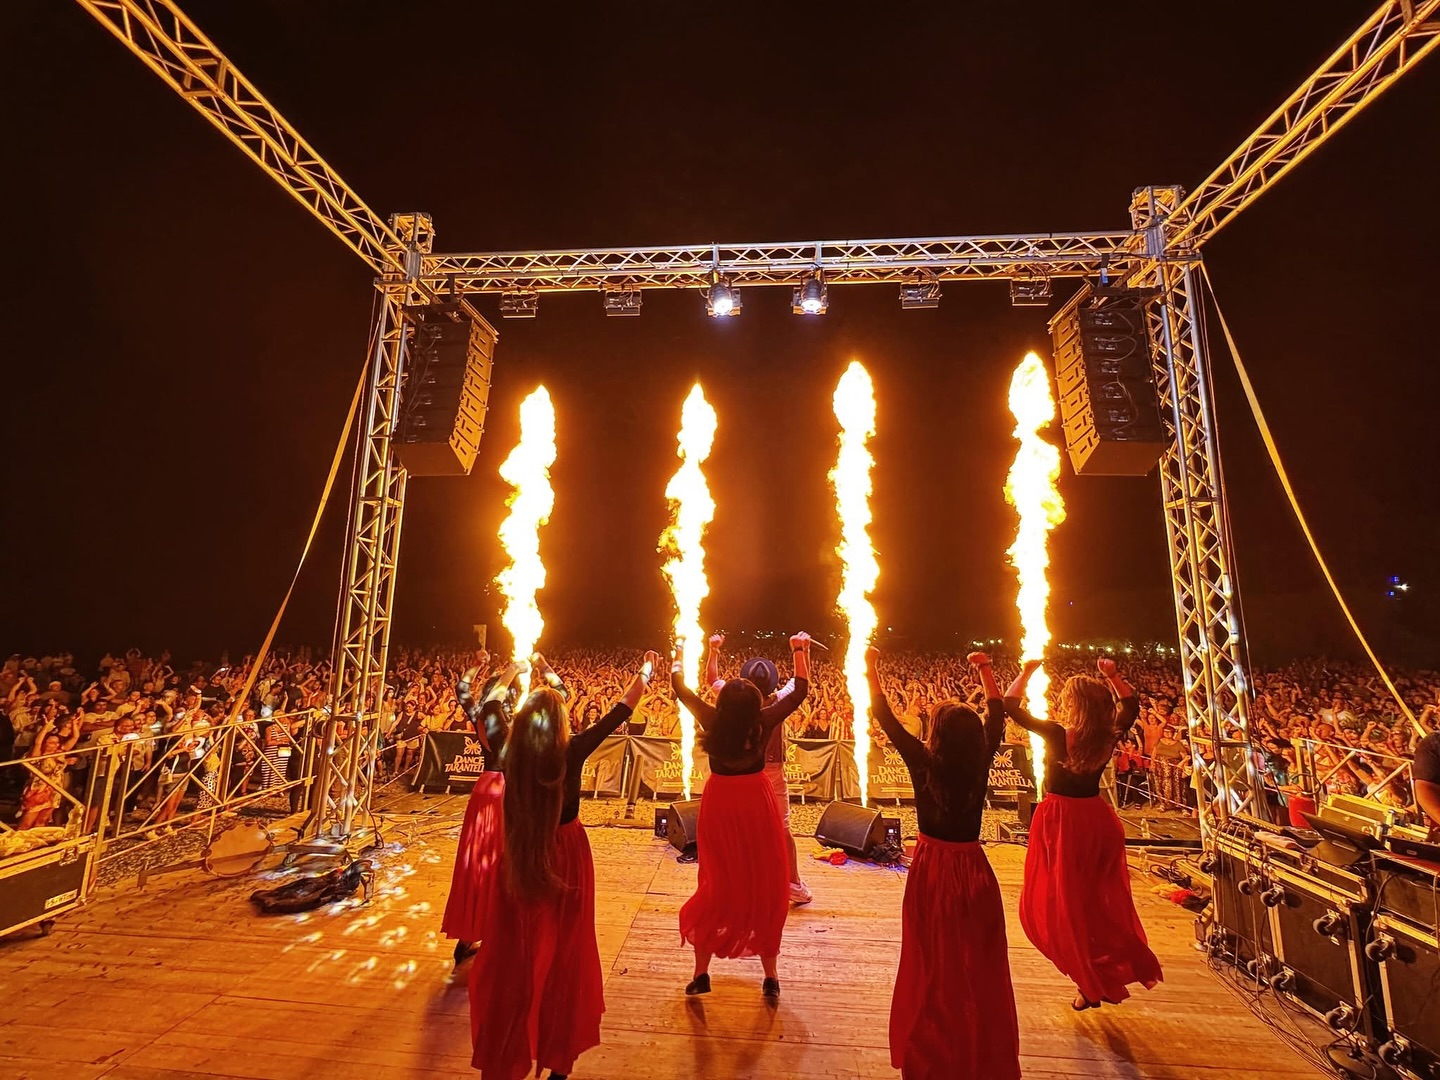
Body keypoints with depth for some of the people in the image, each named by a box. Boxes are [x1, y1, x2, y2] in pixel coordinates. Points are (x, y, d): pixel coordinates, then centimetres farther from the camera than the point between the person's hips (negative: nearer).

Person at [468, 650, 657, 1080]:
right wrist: (645, 674, 3)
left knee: (516, 954, 16)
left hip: (519, 859, 2)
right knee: (562, 952, 16)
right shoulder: (572, 751, -19)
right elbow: (621, 711, -9)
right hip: (564, 858, -2)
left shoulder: (511, 757, -15)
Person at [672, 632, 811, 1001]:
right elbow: (801, 689, -4)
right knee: (764, 888, 13)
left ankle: (701, 973, 25)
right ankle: (771, 977, 25)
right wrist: (800, 651, 6)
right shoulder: (763, 722, -16)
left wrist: (680, 654, 15)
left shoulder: (711, 720, -14)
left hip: (719, 805, 1)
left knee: (717, 886, 16)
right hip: (756, 804, -1)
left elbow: (679, 685, 0)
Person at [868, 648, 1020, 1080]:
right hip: (973, 869, 2)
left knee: (933, 964, 14)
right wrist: (985, 670, 15)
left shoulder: (925, 764, -18)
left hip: (933, 870, -2)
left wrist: (871, 669, -6)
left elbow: (885, 719, -13)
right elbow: (997, 717, 6)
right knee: (978, 963, 17)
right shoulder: (981, 764, -10)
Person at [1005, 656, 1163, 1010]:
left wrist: (1026, 672, -10)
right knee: (1099, 901, 22)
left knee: (1061, 903, 9)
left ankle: (1093, 984, 18)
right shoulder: (1110, 737, -8)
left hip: (1060, 820, -5)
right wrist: (1113, 675, 4)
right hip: (1096, 818, 5)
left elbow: (1010, 706, -18)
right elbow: (1130, 705, 11)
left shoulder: (1056, 734, -22)